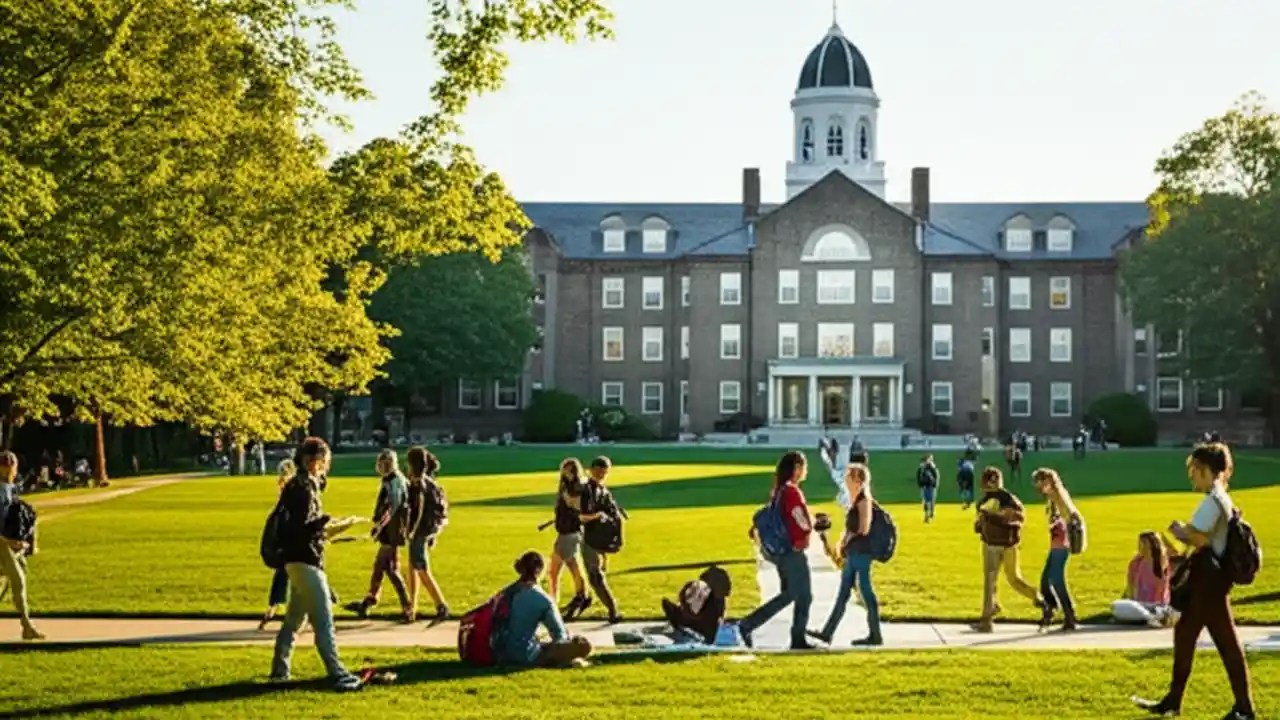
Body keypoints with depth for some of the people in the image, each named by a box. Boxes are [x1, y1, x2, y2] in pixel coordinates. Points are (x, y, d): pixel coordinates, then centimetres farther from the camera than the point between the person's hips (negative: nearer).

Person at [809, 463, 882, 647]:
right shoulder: (856, 500, 15)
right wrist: (842, 545, 11)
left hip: (861, 553, -10)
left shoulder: (863, 499, -12)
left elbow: (863, 530, -18)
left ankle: (875, 636, 6)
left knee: (866, 593, -3)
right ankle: (827, 633, 13)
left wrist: (848, 539, -5)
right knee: (843, 594, 10)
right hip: (852, 554, 10)